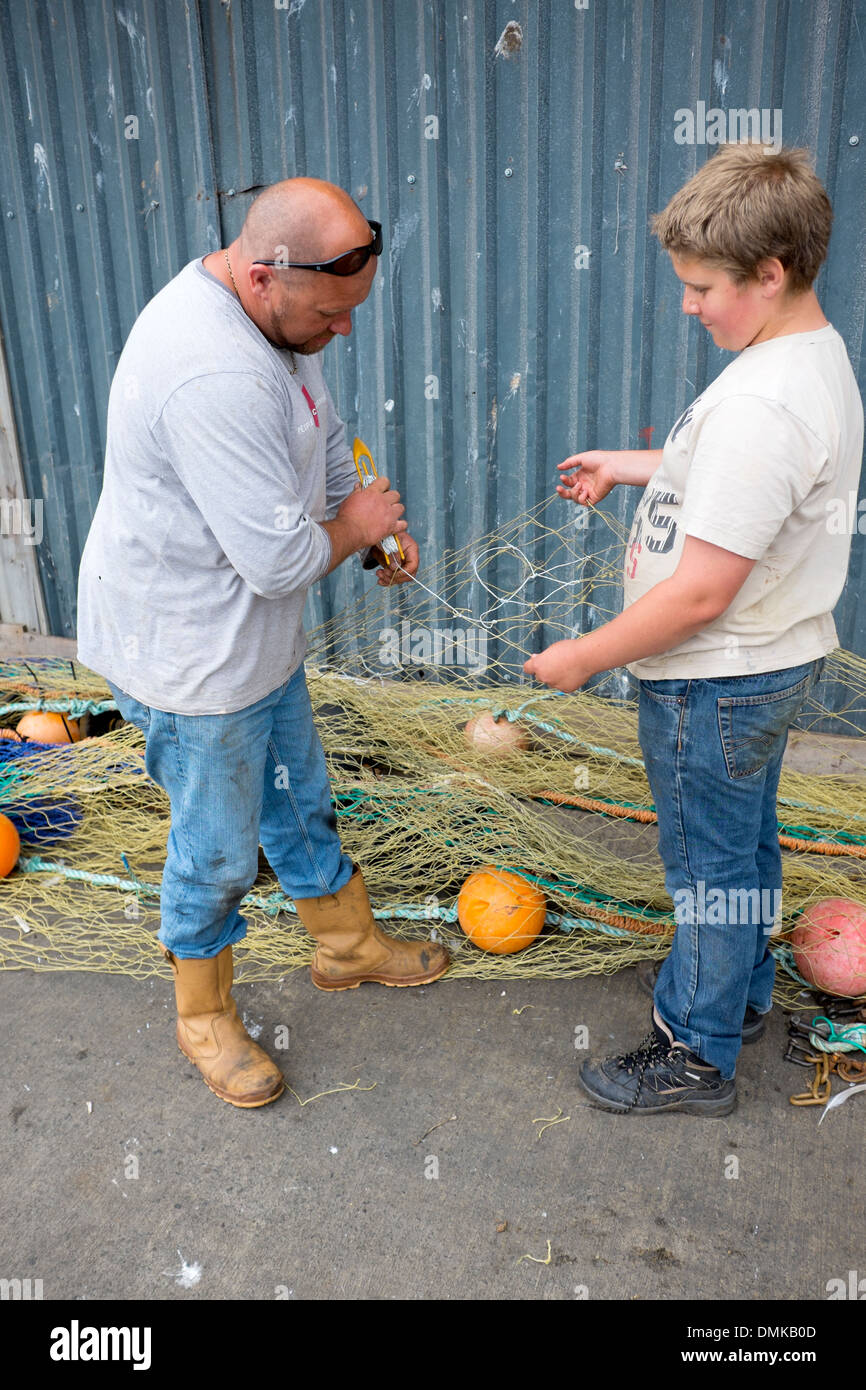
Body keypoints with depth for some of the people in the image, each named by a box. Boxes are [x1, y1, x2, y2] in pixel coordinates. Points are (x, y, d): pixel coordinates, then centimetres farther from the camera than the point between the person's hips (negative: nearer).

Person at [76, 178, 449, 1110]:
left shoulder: (276, 318, 1)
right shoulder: (213, 376, -33)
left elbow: (325, 439, 16)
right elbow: (280, 558, -31)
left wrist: (380, 523, 3)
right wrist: (354, 527, -11)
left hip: (254, 638, 10)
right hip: (187, 658, -9)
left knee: (299, 800, 24)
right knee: (218, 850, 9)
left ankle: (349, 945, 46)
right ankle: (203, 1016, 35)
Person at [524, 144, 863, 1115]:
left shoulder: (761, 403, -30)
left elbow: (700, 594, -30)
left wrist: (585, 657, -18)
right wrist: (631, 467, 18)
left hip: (717, 681, -10)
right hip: (774, 657, 10)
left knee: (710, 865, 8)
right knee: (746, 843, 25)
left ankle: (697, 1054, 30)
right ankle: (741, 991, 48)